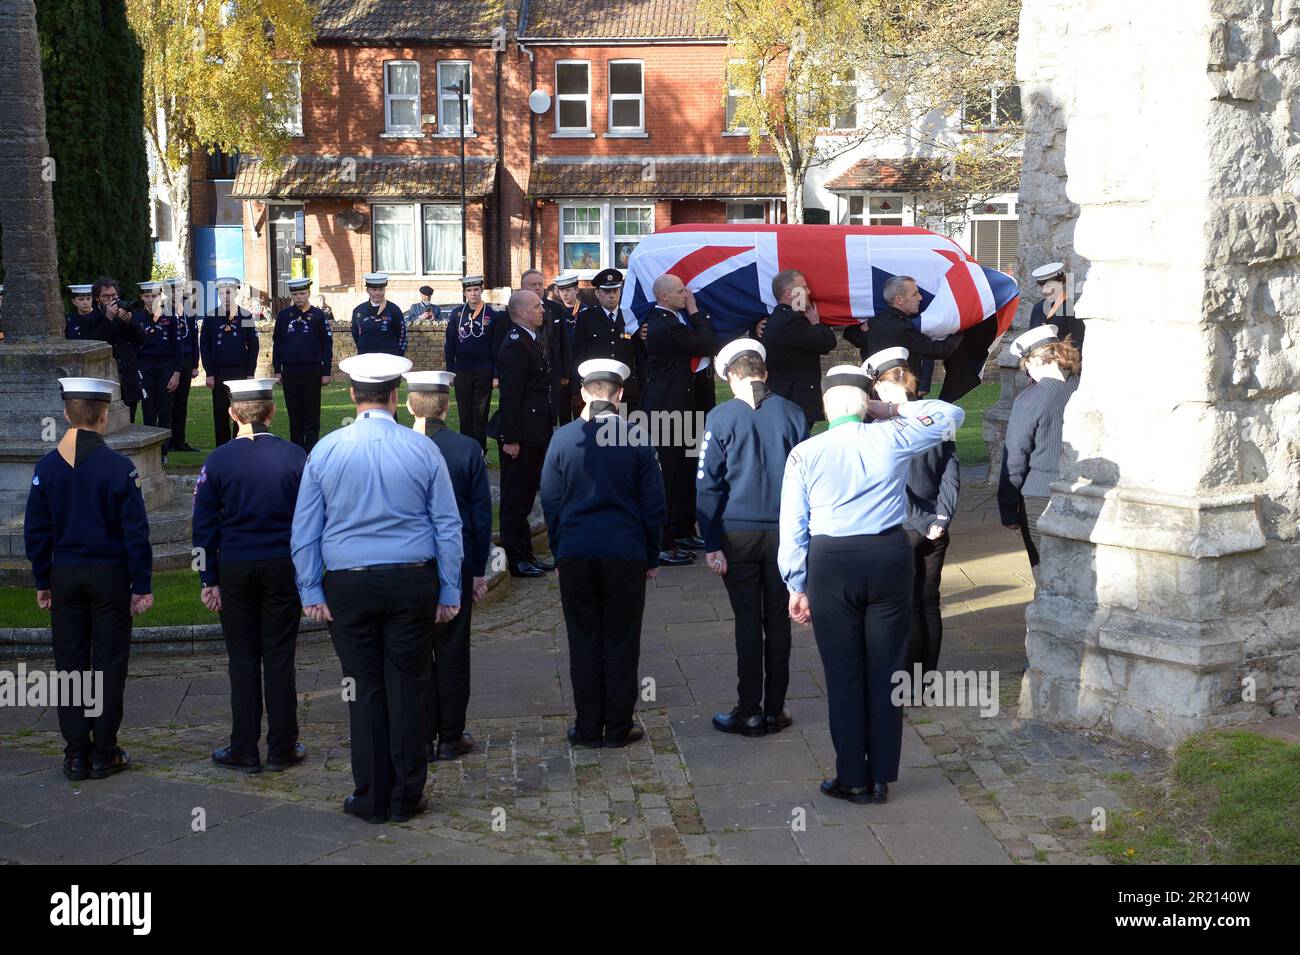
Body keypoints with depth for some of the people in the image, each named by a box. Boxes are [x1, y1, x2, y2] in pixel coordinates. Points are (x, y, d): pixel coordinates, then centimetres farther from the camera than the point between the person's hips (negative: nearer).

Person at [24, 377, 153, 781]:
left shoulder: (47, 466, -1)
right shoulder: (119, 467, -11)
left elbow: (36, 531, 4)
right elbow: (136, 532, -10)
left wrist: (43, 581, 13)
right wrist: (142, 585, -3)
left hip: (64, 577, 3)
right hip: (110, 576, -3)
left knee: (69, 664, 9)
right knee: (108, 664, 5)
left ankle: (76, 755, 14)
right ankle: (104, 754, 9)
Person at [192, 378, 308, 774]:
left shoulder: (218, 461, -3)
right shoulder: (295, 457, -4)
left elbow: (204, 525, 0)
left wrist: (209, 580, 7)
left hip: (235, 569, 0)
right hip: (283, 567, 0)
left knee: (243, 659, 8)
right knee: (279, 658, 6)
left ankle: (244, 751, 12)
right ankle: (282, 749, 12)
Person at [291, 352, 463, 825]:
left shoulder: (325, 450, 0)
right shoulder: (422, 449, -1)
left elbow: (304, 529, 2)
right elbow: (448, 525, 2)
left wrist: (310, 591, 7)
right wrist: (449, 592, 7)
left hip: (348, 586, 0)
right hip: (413, 582, 0)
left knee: (364, 690, 7)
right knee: (407, 688, 7)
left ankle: (371, 799, 15)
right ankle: (406, 798, 14)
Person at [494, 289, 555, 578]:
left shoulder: (530, 342, 14)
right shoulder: (515, 346, -18)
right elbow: (510, 396, -21)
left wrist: (545, 432, 20)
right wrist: (510, 439, -23)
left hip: (535, 434, 10)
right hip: (521, 435, -10)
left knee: (525, 495, 16)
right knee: (516, 497, -1)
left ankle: (525, 554, 24)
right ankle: (515, 558, 6)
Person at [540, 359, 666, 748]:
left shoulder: (563, 438, -2)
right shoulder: (636, 438, -4)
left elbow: (550, 501, 4)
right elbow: (653, 502, 0)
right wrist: (652, 556, 10)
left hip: (575, 554, 1)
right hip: (626, 553, -1)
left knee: (584, 642, 9)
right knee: (621, 642, 7)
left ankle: (588, 727, 14)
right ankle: (619, 727, 12)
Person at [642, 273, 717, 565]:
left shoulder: (658, 319, 11)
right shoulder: (667, 325, -21)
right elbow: (709, 345, -17)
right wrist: (695, 310, -10)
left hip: (668, 405, 11)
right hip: (670, 406, -11)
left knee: (680, 471, 19)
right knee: (668, 473, -6)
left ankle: (681, 532, 30)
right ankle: (662, 545, -1)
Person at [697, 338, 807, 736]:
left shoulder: (721, 417, -7)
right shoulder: (793, 413, 0)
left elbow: (708, 483, -7)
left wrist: (711, 544, -3)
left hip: (738, 534, -2)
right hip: (784, 532, 2)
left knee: (747, 622, 5)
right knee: (778, 621, 9)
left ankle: (749, 712, 9)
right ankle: (774, 710, 16)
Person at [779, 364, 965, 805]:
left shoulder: (804, 453, -3)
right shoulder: (893, 438, -1)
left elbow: (792, 527, -1)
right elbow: (952, 414, 15)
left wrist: (796, 587, 7)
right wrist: (894, 409, 15)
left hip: (830, 564, -1)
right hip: (890, 557, 1)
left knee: (844, 673, 8)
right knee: (887, 669, 10)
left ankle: (853, 779, 15)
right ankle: (881, 778, 17)